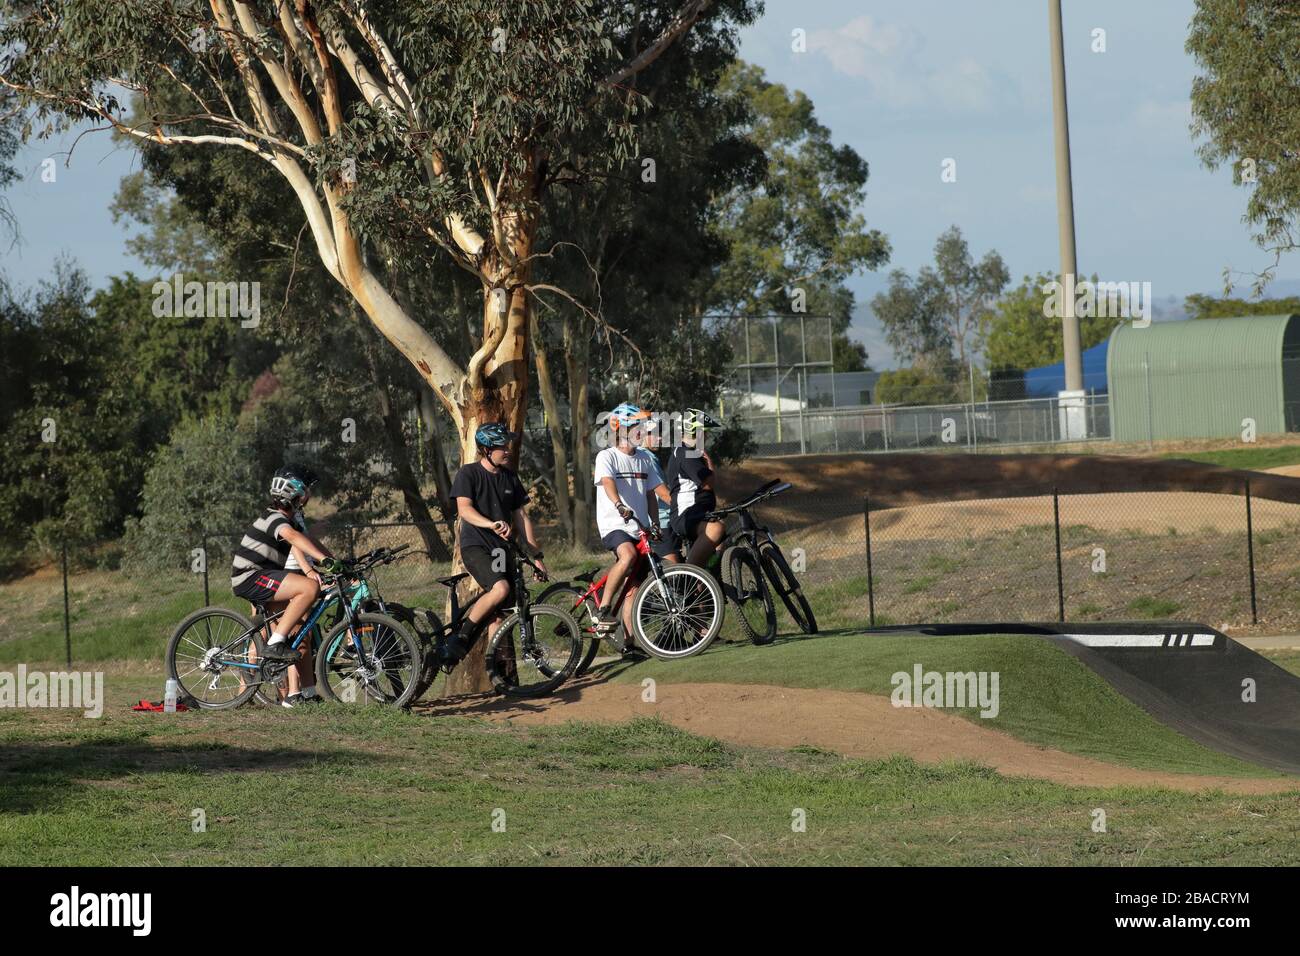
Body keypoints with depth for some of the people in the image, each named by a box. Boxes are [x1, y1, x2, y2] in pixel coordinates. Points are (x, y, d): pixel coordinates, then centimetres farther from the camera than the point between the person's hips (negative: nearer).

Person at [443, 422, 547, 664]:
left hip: (501, 549, 6)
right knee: (500, 588, -31)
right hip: (475, 546, -6)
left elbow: (520, 517, 17)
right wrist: (492, 524, -35)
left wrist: (536, 555, 13)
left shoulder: (510, 477, 14)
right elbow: (464, 509, -17)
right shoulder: (469, 474, -4)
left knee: (499, 615, 1)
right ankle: (461, 637, -17)